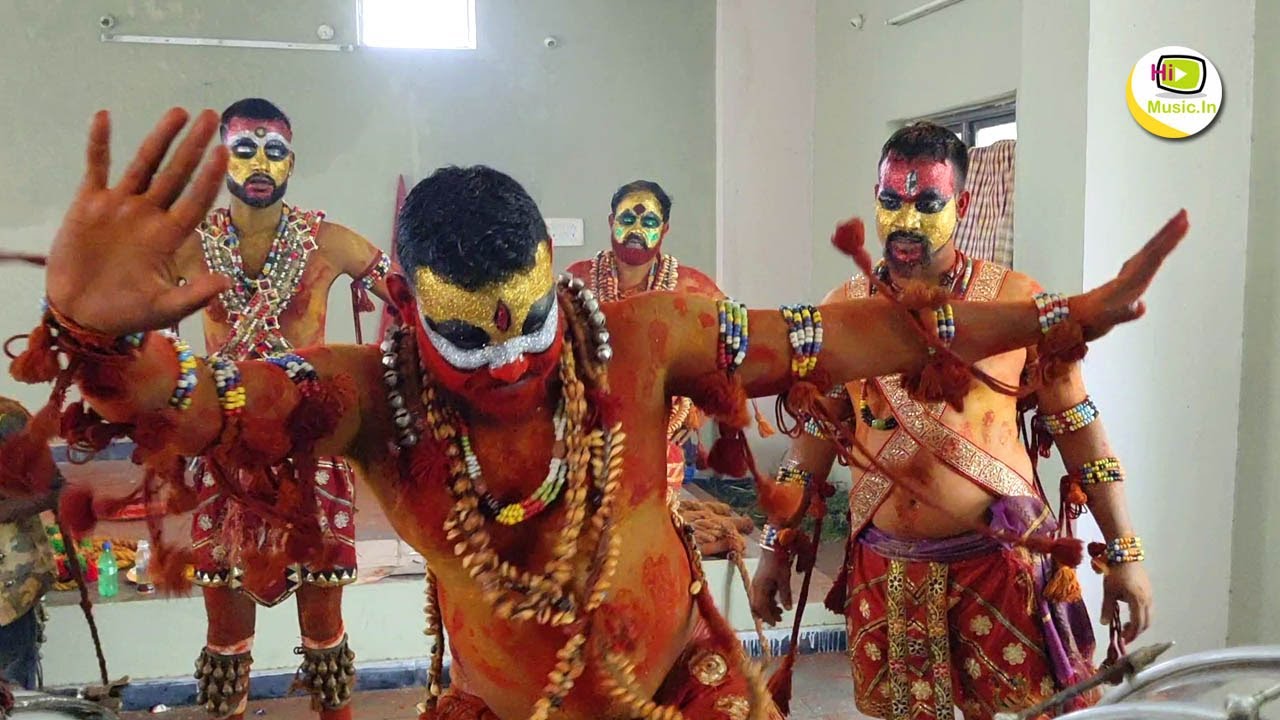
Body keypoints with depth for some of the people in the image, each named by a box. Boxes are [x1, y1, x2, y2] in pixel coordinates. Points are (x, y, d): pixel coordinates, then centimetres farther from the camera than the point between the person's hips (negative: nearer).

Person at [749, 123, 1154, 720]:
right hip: (886, 569, 2)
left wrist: (1124, 551, -1)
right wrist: (776, 549, 8)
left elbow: (1077, 425, 1)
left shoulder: (1017, 301, -5)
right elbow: (813, 437, 8)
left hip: (1002, 558, -2)